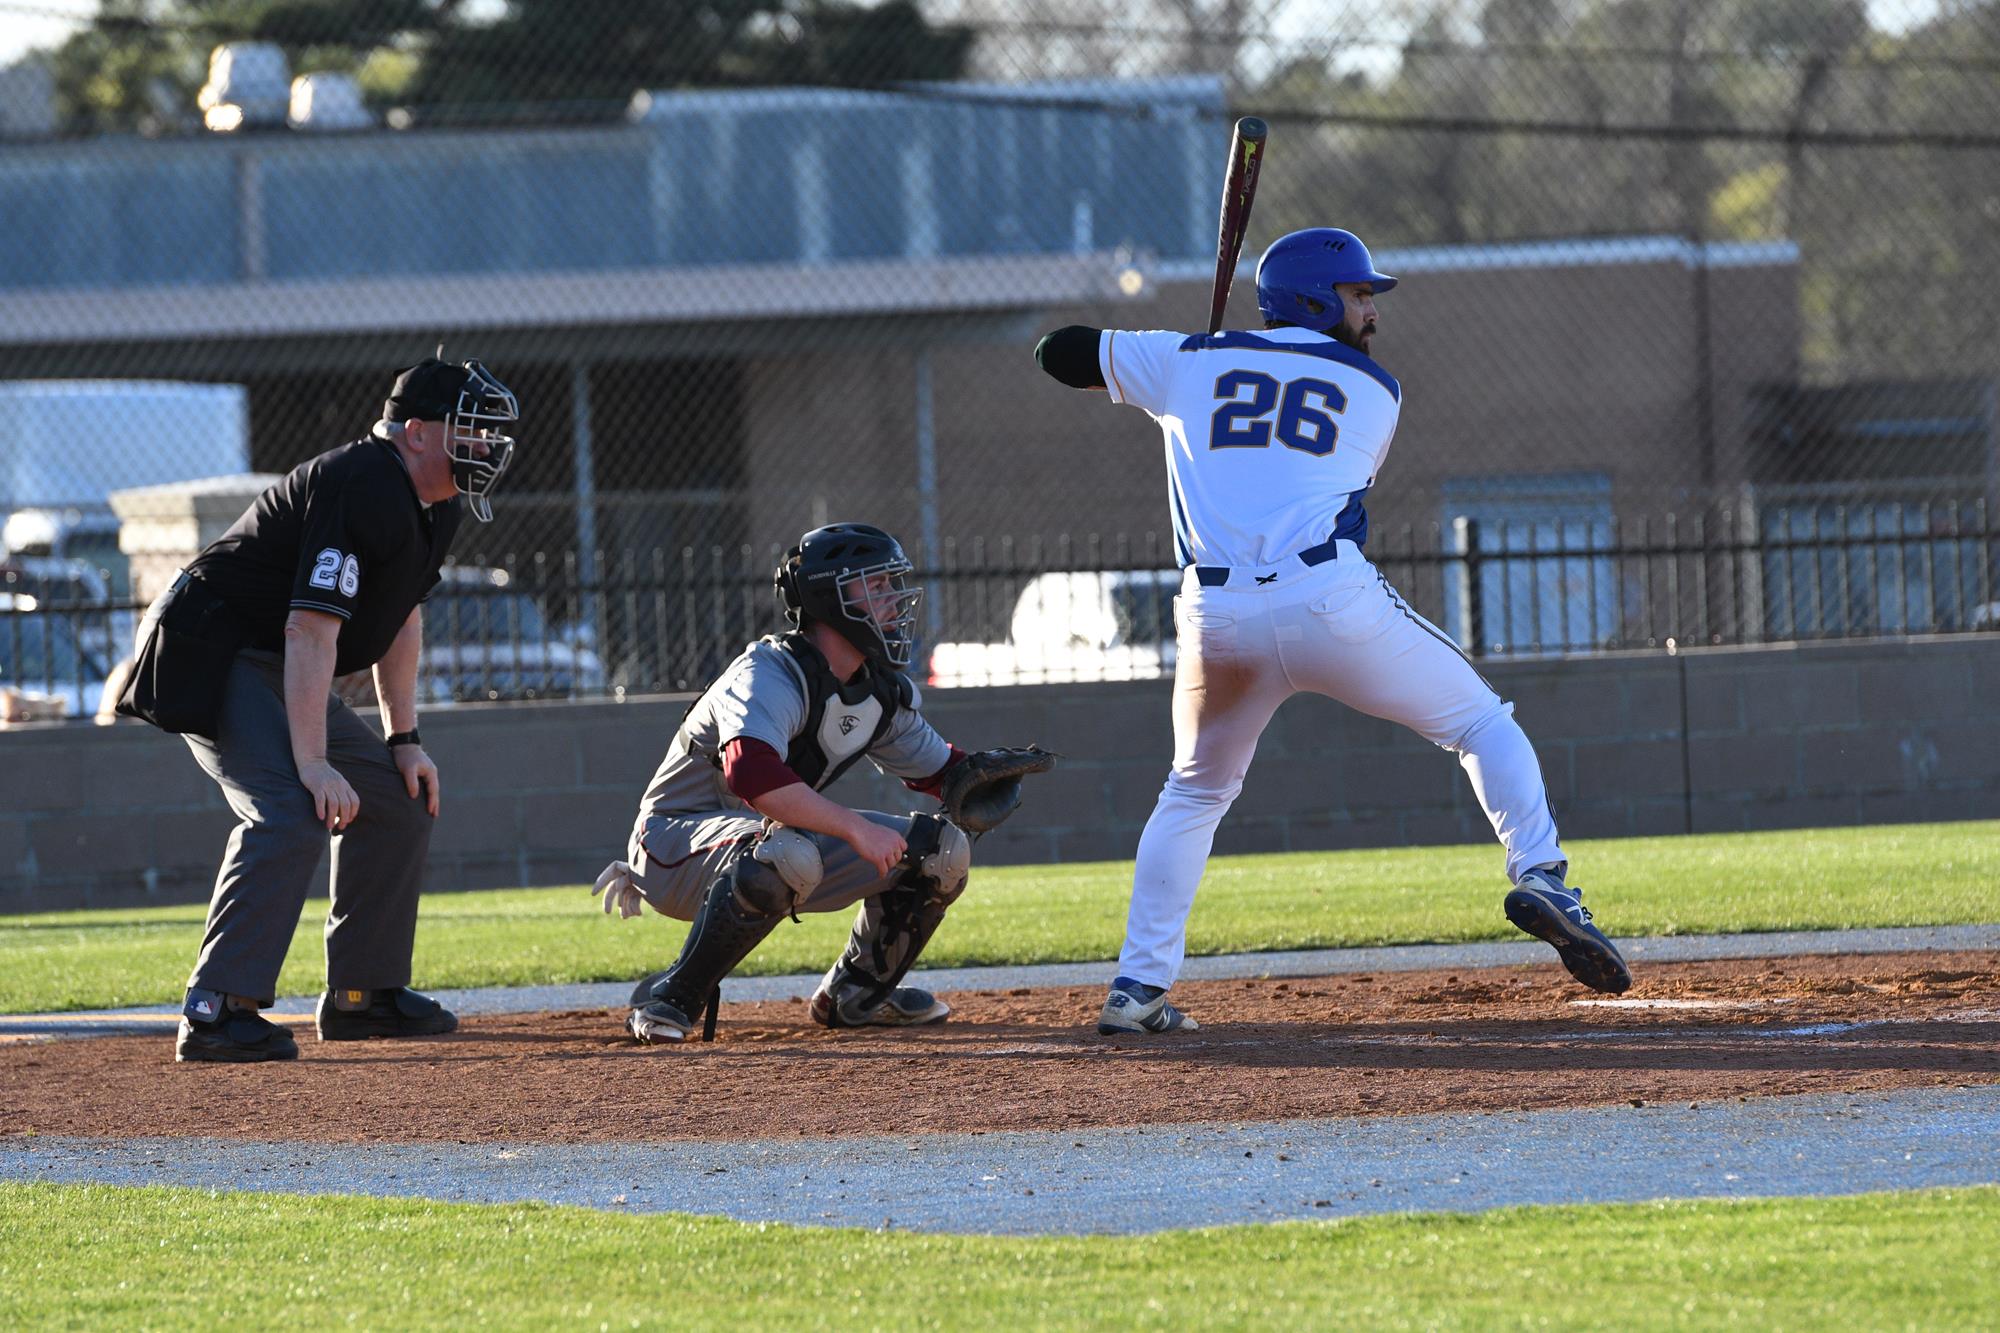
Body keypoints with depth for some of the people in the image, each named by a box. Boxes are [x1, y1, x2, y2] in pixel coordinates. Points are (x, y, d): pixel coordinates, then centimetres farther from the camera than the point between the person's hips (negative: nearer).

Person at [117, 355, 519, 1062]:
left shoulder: (438, 505, 7)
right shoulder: (362, 489, -25)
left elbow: (402, 614, 18)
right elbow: (312, 627, -30)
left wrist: (403, 739, 12)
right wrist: (313, 764, -34)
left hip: (276, 671, 11)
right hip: (214, 654, -11)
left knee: (401, 801, 11)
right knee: (291, 813, -27)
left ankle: (361, 992, 18)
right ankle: (216, 1010, -29)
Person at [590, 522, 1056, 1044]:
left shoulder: (884, 689, 2)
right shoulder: (772, 673, -26)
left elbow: (935, 767, 14)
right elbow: (751, 772, -44)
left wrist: (969, 775, -11)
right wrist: (855, 828, -45)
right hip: (678, 837, -9)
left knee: (940, 846, 1)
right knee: (787, 854, -42)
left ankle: (853, 995, 16)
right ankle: (671, 999, -26)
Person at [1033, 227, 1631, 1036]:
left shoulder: (1191, 362, 18)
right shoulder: (1373, 390, 16)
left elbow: (1061, 354, 27)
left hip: (1218, 619, 2)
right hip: (1332, 600, -2)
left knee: (1194, 794, 24)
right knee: (1481, 724, 14)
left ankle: (1138, 984, 15)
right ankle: (1540, 874, -7)